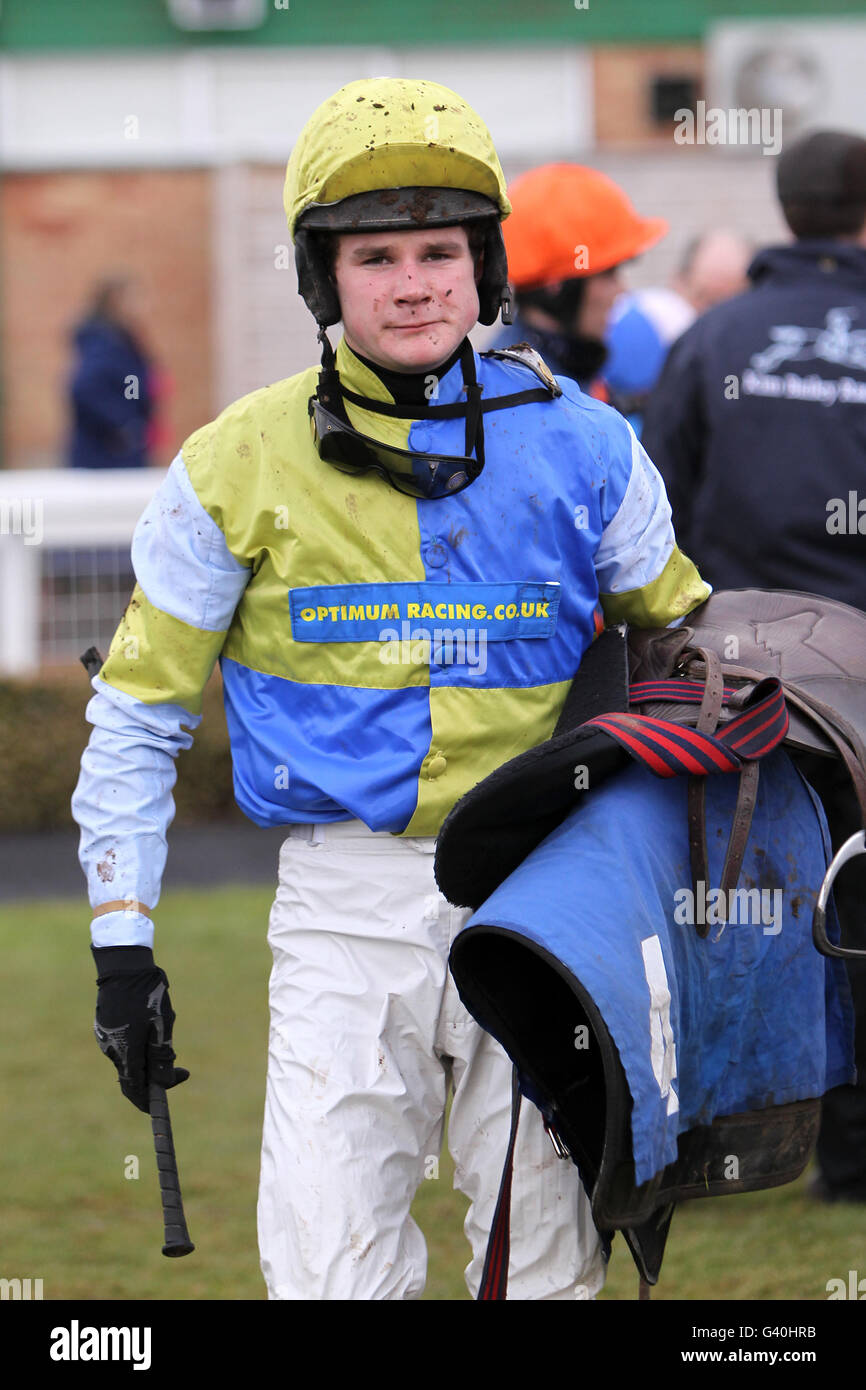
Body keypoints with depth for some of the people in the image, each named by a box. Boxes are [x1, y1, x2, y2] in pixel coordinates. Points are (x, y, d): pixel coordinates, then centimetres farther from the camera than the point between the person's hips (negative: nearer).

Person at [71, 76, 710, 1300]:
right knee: (330, 1267, -10)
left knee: (544, 1260, 6)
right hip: (349, 908, -1)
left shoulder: (577, 448, 1)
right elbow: (139, 710, 7)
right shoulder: (244, 465, 0)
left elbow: (691, 645, 16)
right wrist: (122, 944, 2)